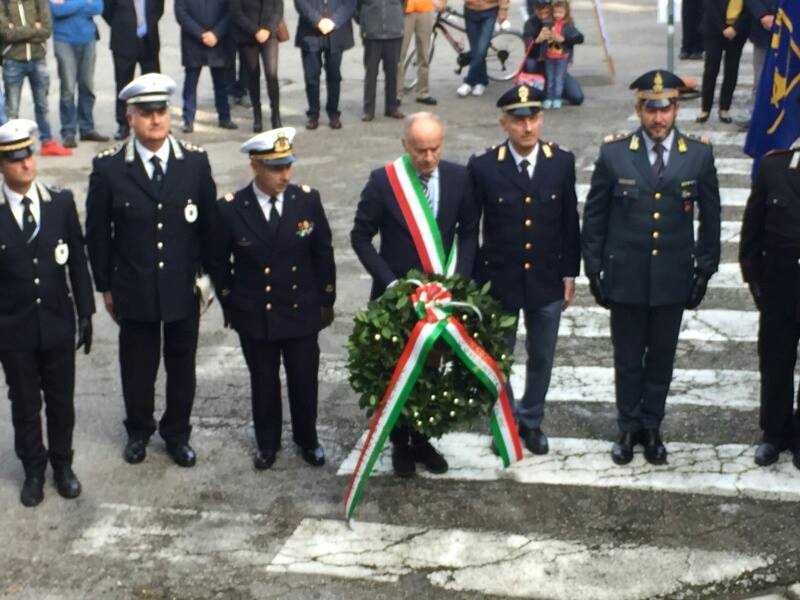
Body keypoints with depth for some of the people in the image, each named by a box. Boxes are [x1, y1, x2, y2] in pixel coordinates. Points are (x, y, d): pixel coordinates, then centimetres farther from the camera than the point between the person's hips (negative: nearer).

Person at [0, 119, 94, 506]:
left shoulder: (61, 202, -5)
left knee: (61, 401, 14)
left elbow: (78, 261, 1)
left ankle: (62, 464, 33)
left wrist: (85, 312, 2)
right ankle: (33, 470, 31)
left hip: (58, 323, 1)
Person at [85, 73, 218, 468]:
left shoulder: (195, 162, -5)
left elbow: (209, 224, 3)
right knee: (137, 365, 14)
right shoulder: (108, 167, -9)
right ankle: (138, 431, 37)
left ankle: (177, 433, 34)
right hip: (134, 289, -1)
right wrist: (105, 286, 1)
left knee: (182, 364, 14)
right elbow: (97, 233, -1)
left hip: (184, 287, 1)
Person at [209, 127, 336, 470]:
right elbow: (219, 263, 1)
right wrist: (230, 306, 4)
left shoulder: (308, 200, -9)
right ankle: (267, 443, 35)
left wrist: (326, 302, 4)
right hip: (255, 317, -1)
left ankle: (307, 440, 35)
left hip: (302, 312, 1)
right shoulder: (230, 209, -12)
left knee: (304, 381, 12)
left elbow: (323, 255, 1)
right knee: (264, 383, 14)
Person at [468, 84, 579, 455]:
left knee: (541, 358, 16)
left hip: (546, 281, 2)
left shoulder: (562, 162, -5)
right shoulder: (483, 168, -12)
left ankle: (531, 420, 37)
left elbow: (570, 222, 3)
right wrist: (472, 282, -4)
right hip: (499, 281, -2)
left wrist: (570, 274, 3)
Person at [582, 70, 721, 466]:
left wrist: (704, 271, 2)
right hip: (625, 278, -1)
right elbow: (594, 217, 1)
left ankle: (652, 428, 29)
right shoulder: (614, 154, -6)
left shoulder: (699, 156, -4)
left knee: (661, 359, 13)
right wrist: (594, 270, -1)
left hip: (673, 280, 1)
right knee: (627, 359, 11)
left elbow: (710, 219, 4)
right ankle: (628, 428, 27)